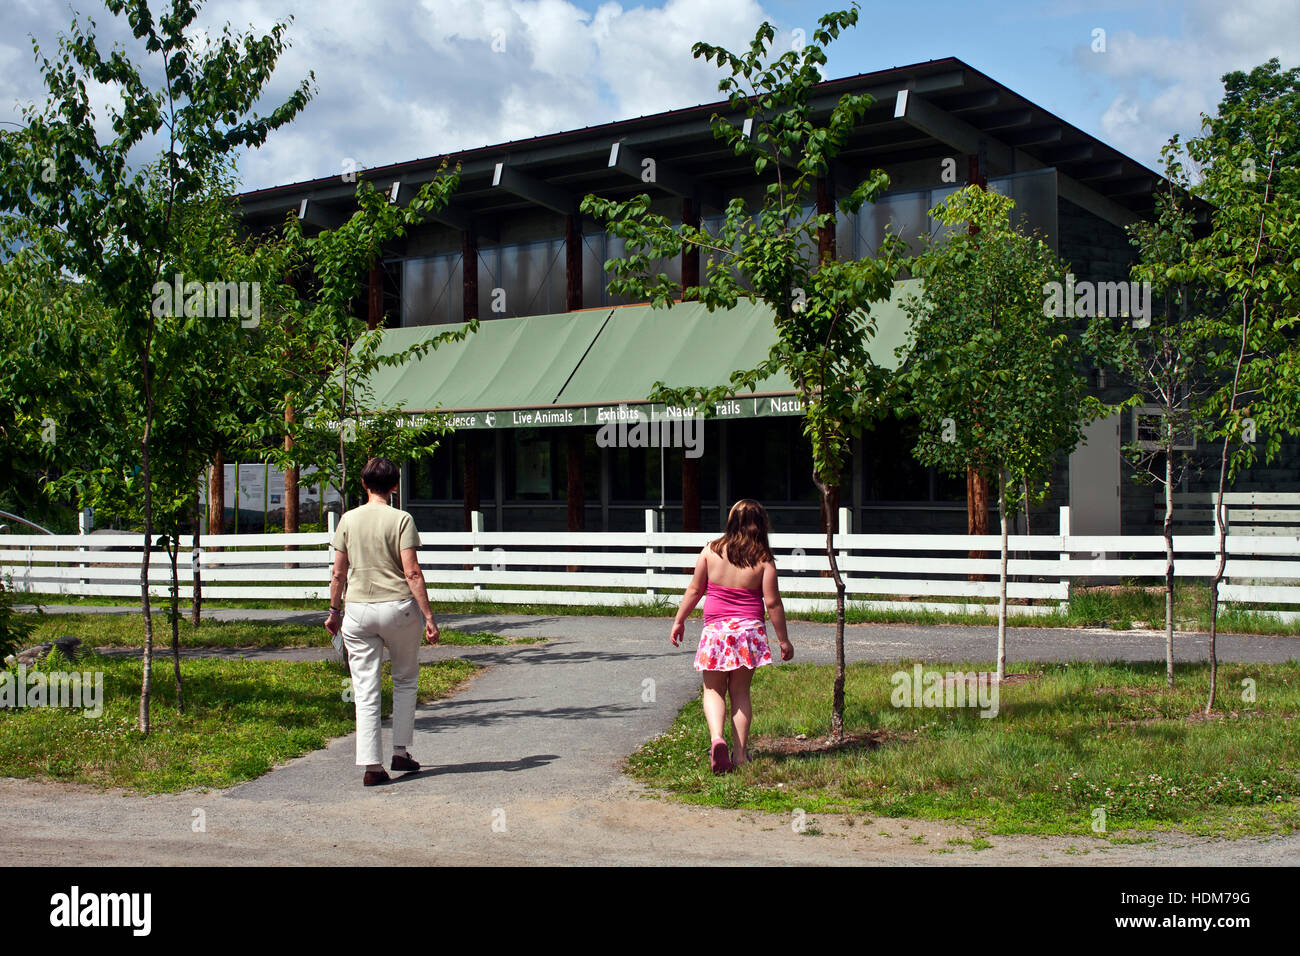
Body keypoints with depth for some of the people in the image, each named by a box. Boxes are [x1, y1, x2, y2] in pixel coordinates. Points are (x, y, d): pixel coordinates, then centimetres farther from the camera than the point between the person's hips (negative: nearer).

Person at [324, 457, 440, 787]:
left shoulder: (348, 520, 4)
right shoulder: (401, 520, -6)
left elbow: (339, 573, 6)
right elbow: (412, 572, -11)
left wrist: (334, 610, 19)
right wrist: (428, 617, -9)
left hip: (358, 610, 2)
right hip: (398, 607, -2)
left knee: (366, 691, 4)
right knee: (405, 680, 18)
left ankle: (371, 765, -1)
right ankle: (400, 752, 17)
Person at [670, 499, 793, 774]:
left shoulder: (711, 551, -1)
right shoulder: (763, 560, -4)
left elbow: (695, 589, 4)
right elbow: (772, 602, -4)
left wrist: (679, 620, 16)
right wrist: (783, 640, 5)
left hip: (716, 628, 0)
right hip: (749, 628, 0)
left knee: (713, 690, 9)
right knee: (740, 691, 11)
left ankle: (716, 737, -16)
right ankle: (740, 753, 10)